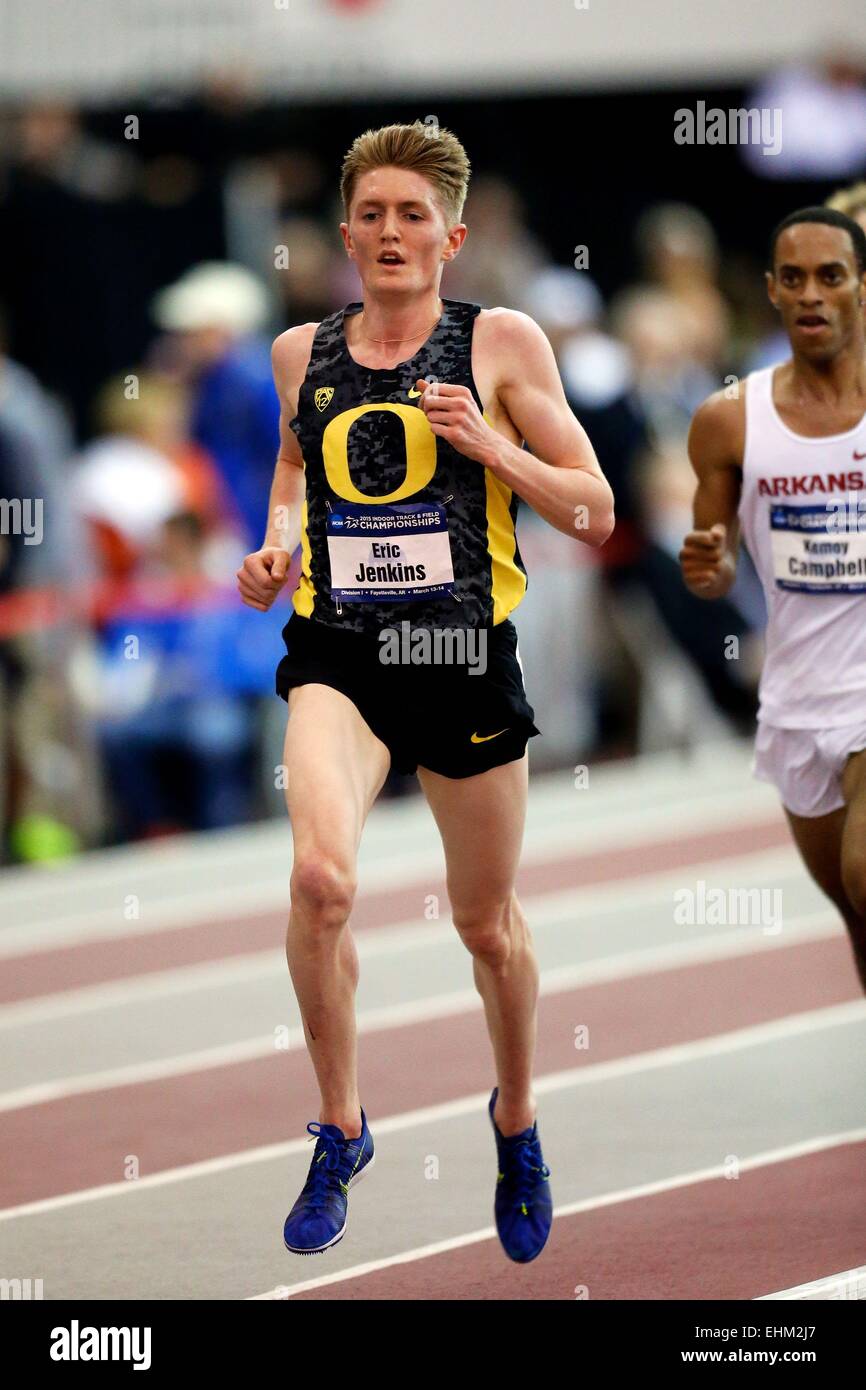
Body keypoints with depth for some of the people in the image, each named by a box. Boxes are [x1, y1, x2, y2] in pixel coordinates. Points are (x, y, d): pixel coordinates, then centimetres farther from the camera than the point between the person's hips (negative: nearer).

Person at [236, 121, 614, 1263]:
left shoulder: (503, 344, -1)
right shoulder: (302, 352, 7)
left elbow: (595, 514, 0)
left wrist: (490, 447, -14)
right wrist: (276, 542, 9)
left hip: (466, 652, -1)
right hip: (337, 652, 1)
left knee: (487, 921, 14)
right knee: (321, 877, -26)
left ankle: (516, 1118, 44)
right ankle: (341, 1129, -9)